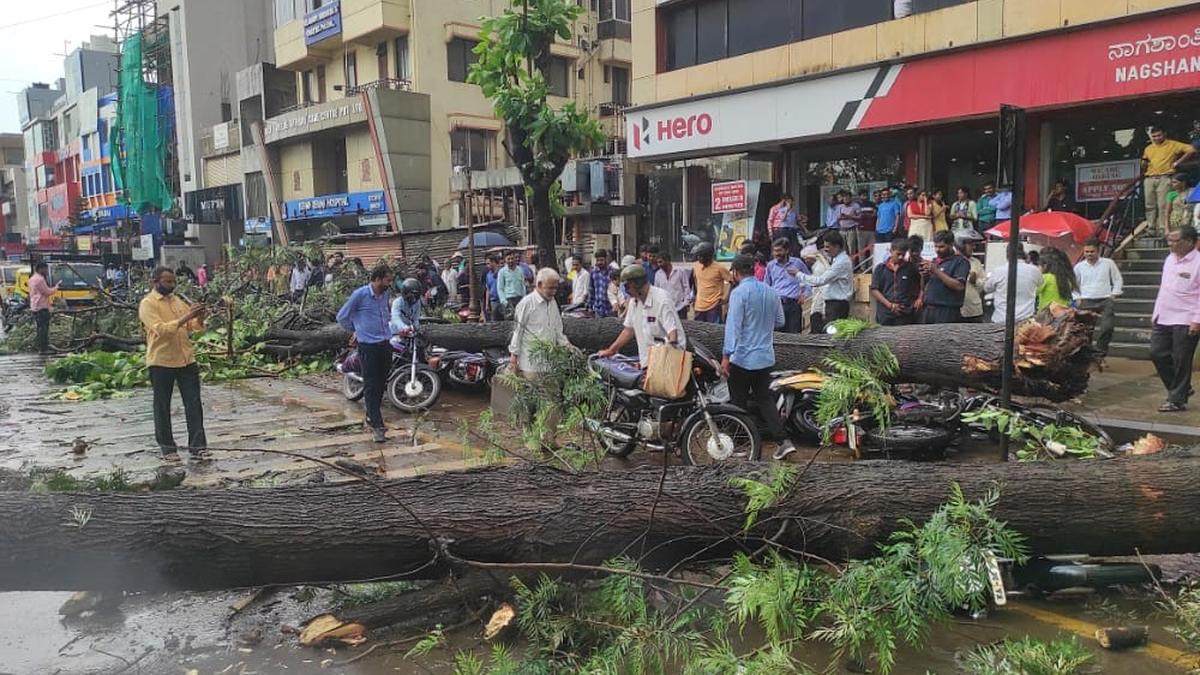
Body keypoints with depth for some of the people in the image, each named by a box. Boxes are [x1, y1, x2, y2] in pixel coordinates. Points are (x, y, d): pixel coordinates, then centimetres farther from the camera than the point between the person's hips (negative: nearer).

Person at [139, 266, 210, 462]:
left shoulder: (177, 300, 12)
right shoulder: (147, 304, -7)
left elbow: (193, 327, 12)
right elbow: (161, 329, -21)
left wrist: (199, 318, -10)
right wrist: (185, 317, -28)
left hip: (187, 359, 5)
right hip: (161, 362, -5)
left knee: (194, 404, 3)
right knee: (162, 407, 6)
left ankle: (197, 446, 8)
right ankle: (167, 448, 17)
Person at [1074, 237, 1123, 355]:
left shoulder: (1108, 263, 4)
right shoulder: (1079, 266, 7)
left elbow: (1118, 280, 11)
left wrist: (1113, 295, 0)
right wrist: (1077, 298, 5)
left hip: (1106, 300, -1)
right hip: (1087, 302, 1)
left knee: (1107, 327, -11)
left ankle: (1101, 350, 1)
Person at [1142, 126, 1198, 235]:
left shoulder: (1172, 145, 3)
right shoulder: (1148, 148, 18)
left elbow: (1191, 150, -4)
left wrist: (1178, 162, -7)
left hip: (1164, 178, -5)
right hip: (1149, 179, 5)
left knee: (1163, 205, -11)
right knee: (1150, 205, 3)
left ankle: (1163, 229, -12)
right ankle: (1151, 229, 7)